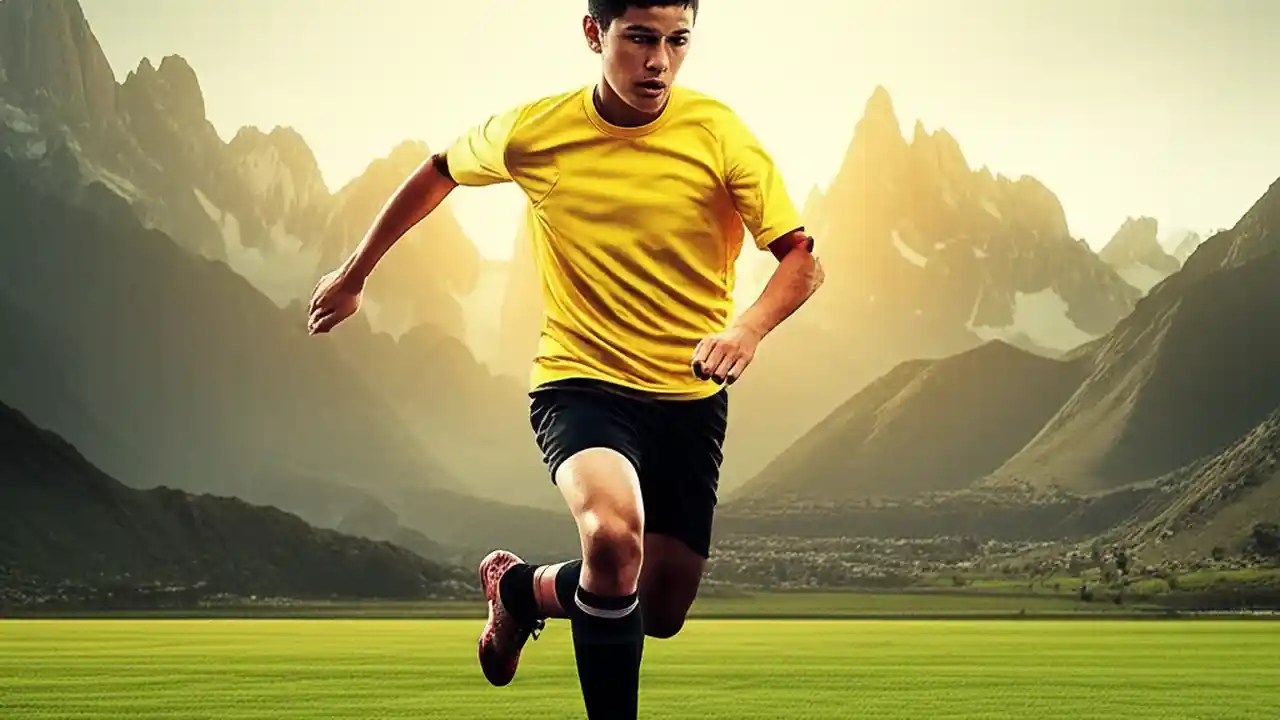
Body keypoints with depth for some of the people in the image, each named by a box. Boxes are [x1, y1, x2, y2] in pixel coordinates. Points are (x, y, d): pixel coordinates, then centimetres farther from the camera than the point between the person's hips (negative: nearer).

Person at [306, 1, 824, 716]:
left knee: (662, 613, 9)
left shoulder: (717, 132, -12)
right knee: (614, 537, -34)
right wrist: (353, 275, 17)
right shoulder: (534, 131, -9)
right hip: (580, 381, -2)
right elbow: (439, 173, 11)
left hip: (691, 397, 2)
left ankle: (520, 587, 39)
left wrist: (749, 327, -32)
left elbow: (803, 259, -12)